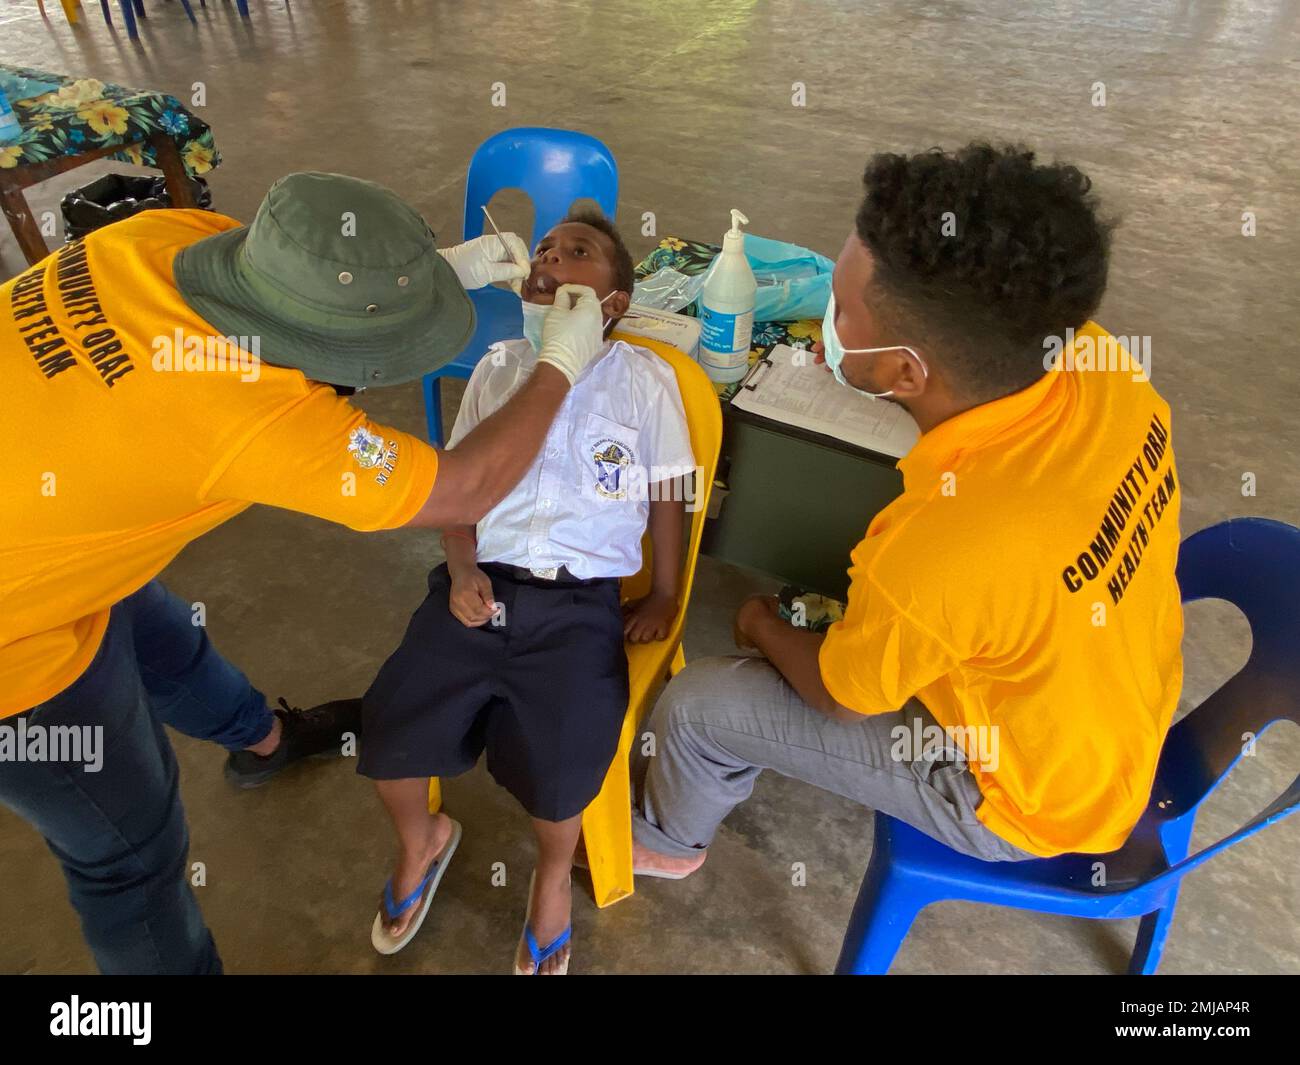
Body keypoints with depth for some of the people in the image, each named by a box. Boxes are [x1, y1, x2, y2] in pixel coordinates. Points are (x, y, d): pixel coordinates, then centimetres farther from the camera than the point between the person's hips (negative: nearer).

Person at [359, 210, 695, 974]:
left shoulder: (645, 378, 4)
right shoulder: (498, 368, 13)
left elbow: (667, 495, 8)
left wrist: (665, 597, 7)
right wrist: (462, 571, 0)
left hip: (580, 601, -3)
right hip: (483, 585, 4)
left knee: (557, 771, -19)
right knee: (386, 735, -7)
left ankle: (554, 875, 18)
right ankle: (422, 840, 29)